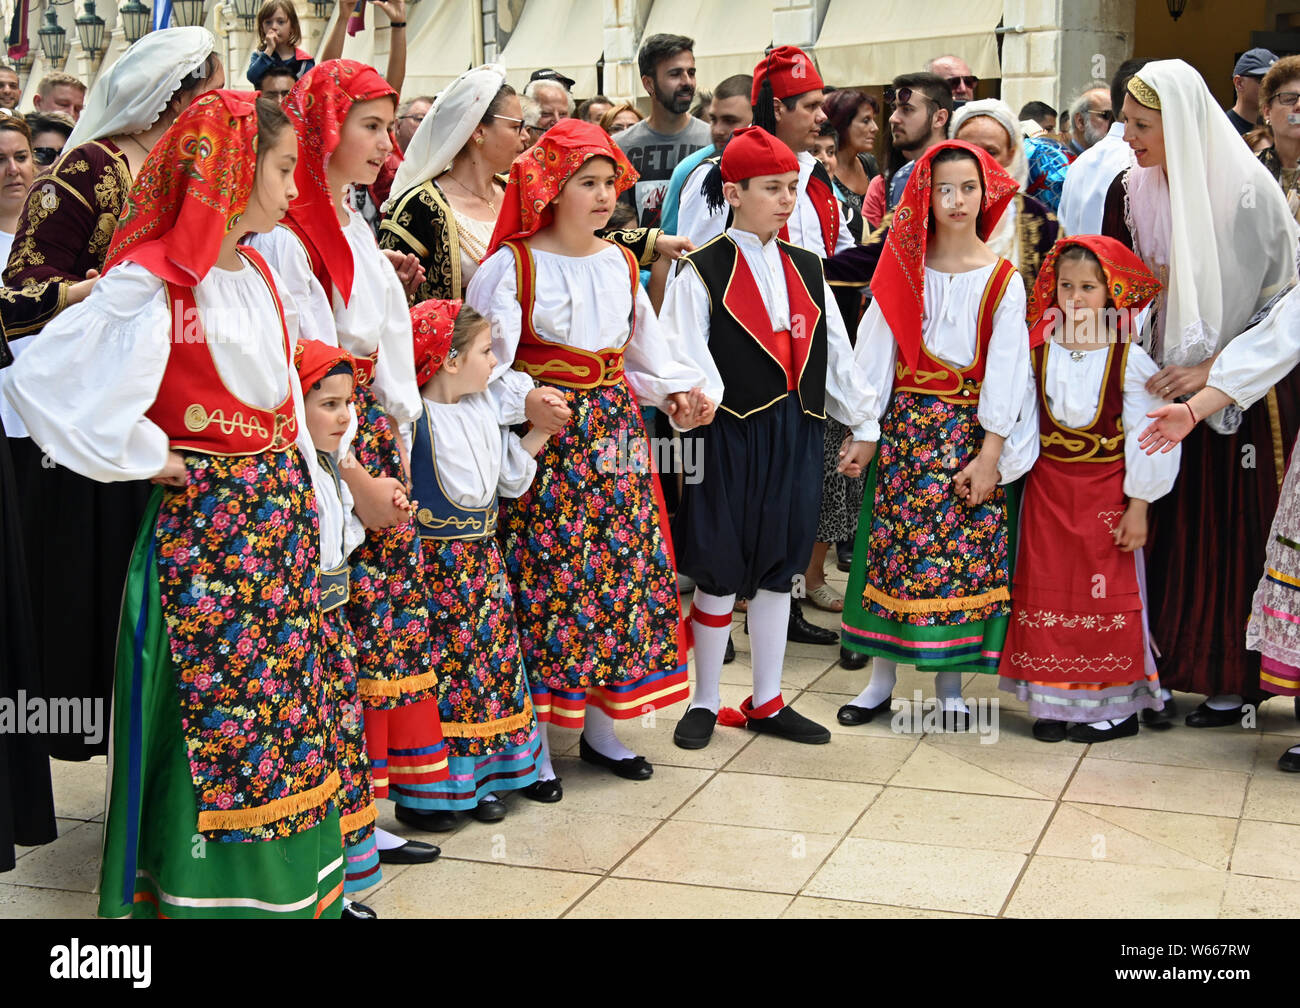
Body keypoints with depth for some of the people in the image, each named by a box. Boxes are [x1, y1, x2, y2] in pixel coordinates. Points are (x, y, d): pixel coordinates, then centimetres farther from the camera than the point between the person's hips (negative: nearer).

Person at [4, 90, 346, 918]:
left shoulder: (255, 271, 9)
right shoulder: (151, 282, -17)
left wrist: (305, 492, 9)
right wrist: (144, 458, -13)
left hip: (282, 511, 8)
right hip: (203, 520, -8)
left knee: (286, 699, 14)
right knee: (214, 717, 1)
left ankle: (290, 879, 28)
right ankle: (206, 889, 17)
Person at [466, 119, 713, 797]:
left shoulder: (620, 264, 12)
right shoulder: (511, 265, -6)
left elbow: (645, 354, 18)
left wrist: (678, 391, 0)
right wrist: (527, 400, -30)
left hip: (615, 436, 6)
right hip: (544, 437, -6)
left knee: (623, 570, 7)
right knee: (542, 580, -6)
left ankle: (601, 727, 22)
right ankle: (531, 743, 6)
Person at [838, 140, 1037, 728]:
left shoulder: (1002, 279, -1)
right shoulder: (904, 270, 5)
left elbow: (1004, 369, -5)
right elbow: (875, 351, 2)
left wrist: (990, 453, -11)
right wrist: (862, 428, -4)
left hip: (970, 428, -1)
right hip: (906, 421, 2)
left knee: (964, 547, 0)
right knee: (892, 540, 1)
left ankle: (949, 682, 12)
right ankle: (882, 677, 10)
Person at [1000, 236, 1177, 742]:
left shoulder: (1129, 359, -7)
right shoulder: (1040, 352, 2)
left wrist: (1138, 506, -9)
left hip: (1106, 491, -3)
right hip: (1048, 487, 3)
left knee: (1107, 593, 2)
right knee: (1048, 592, 5)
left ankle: (1115, 705, 14)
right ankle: (1055, 703, 14)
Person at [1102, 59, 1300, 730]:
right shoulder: (1130, 190, 1)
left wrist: (1214, 371, -19)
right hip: (1165, 383, 4)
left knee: (1234, 528, 2)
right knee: (1165, 524, 5)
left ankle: (1234, 678, 13)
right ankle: (1162, 665, 16)